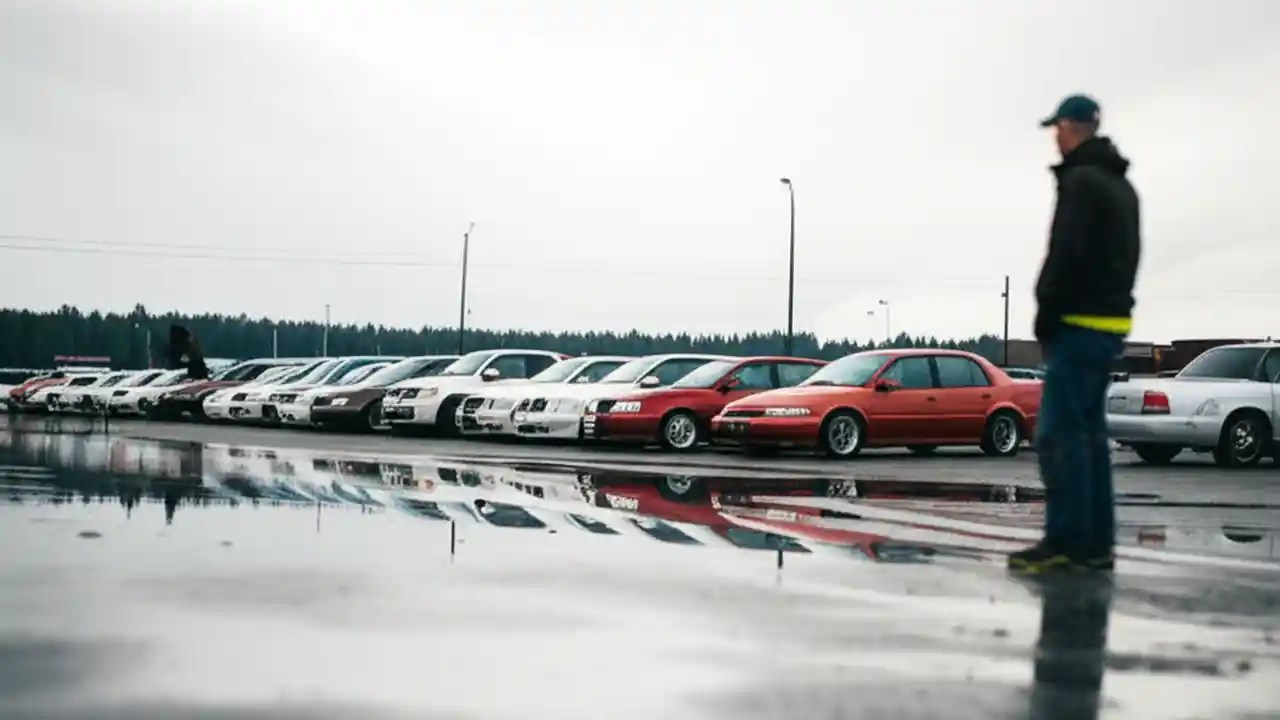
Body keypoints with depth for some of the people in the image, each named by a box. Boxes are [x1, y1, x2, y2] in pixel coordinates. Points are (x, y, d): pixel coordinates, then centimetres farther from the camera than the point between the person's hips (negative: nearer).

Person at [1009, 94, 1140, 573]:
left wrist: (1046, 314, -12)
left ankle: (1066, 542, -11)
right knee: (1088, 431, 11)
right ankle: (1095, 543, 11)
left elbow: (1067, 255, -20)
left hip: (1080, 323, -10)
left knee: (1059, 432, -9)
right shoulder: (1121, 186, 20)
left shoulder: (1080, 180, -12)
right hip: (1111, 322, 10)